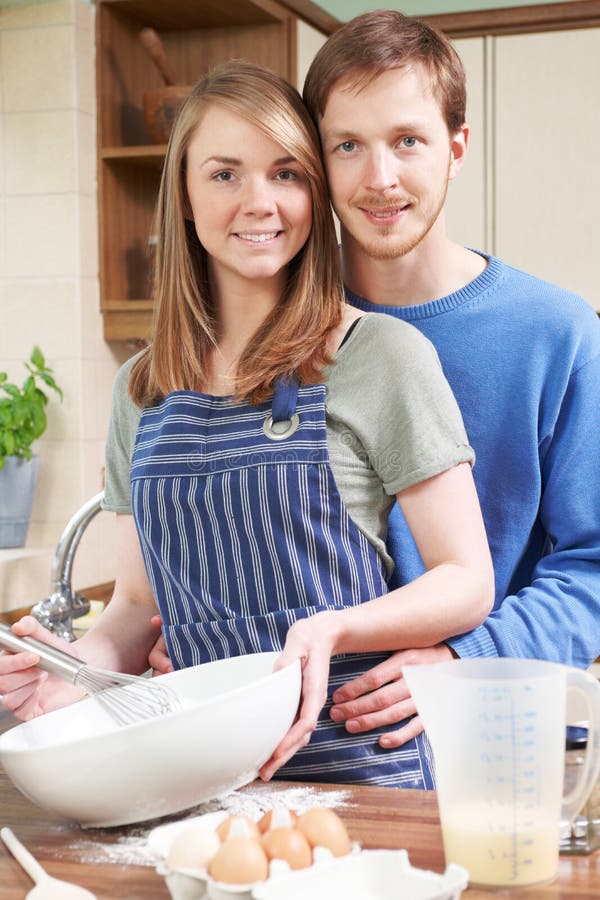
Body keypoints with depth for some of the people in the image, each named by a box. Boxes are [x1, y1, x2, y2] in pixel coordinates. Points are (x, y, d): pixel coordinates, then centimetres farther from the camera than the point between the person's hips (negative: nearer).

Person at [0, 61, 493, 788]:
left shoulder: (384, 356, -4)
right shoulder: (141, 390, 11)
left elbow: (468, 581, -2)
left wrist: (332, 629, -19)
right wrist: (81, 664, -5)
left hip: (356, 759, -3)